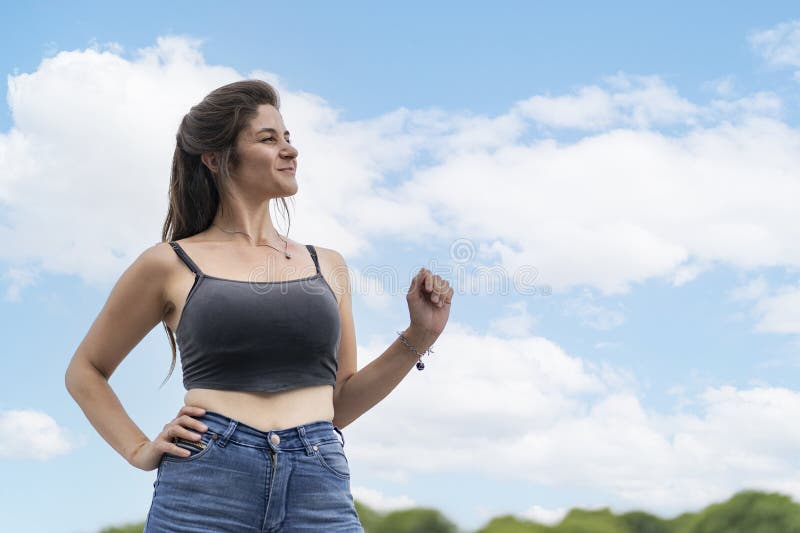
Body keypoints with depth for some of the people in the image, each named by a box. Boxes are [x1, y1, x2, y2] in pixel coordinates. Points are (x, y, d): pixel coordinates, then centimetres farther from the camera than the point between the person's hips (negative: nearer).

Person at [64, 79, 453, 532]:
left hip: (320, 494, 2)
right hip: (205, 491, -2)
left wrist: (418, 338, 8)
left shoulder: (327, 265, 14)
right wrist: (140, 451, 5)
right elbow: (85, 372, 17)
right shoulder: (170, 265, 6)